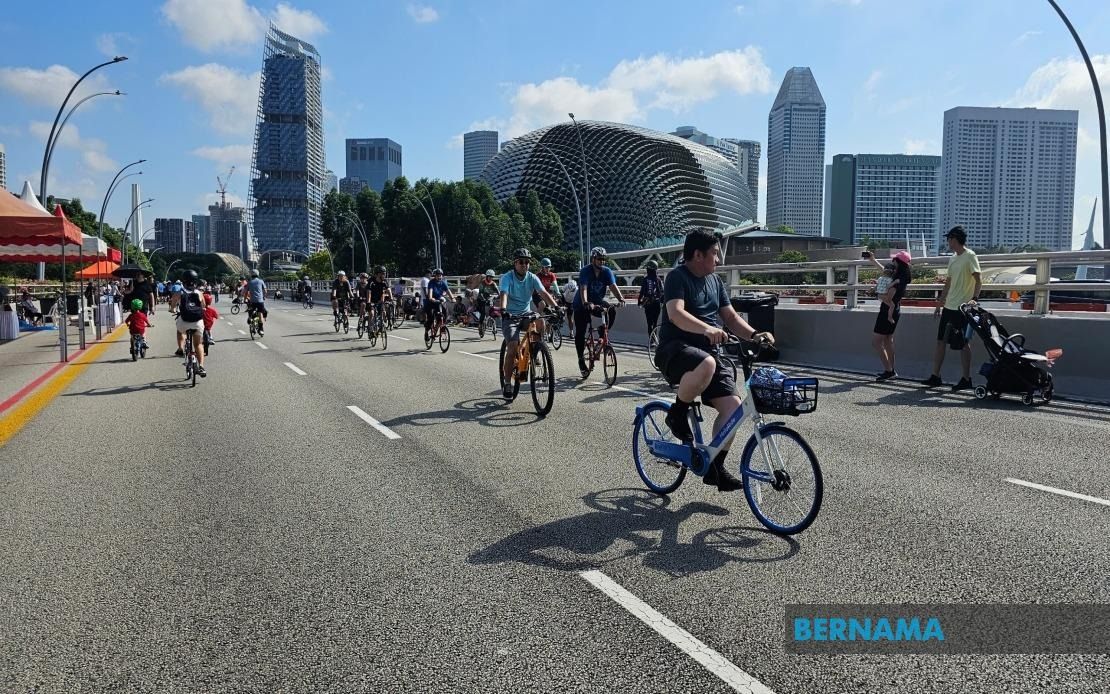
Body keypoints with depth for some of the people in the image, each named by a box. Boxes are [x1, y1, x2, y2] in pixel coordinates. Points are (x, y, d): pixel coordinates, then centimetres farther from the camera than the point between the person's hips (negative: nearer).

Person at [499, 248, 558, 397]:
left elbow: (543, 293, -14)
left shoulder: (532, 278, -2)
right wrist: (503, 309, -48)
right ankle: (507, 383, -8)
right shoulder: (507, 277, -12)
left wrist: (556, 307, -30)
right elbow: (504, 294, -28)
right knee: (513, 346, -20)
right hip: (510, 316, -4)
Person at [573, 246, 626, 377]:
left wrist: (620, 299, -38)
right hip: (582, 305, -3)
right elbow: (583, 288, -33)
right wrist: (585, 303, -52)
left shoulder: (607, 272, -7)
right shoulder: (585, 271, -19)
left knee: (612, 311, -26)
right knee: (580, 332, -8)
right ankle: (581, 359, 4)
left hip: (598, 302, 3)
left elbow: (613, 286, -19)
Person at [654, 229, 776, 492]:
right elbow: (676, 313, -25)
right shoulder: (677, 277, -9)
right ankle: (678, 414, -13)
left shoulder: (715, 281, 16)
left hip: (709, 352, 7)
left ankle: (715, 467, 6)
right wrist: (707, 329, -41)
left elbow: (730, 316, 15)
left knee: (733, 406, -10)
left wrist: (754, 334, -3)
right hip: (676, 349, -7)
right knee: (706, 365, -41)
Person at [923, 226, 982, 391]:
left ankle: (966, 379, 6)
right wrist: (940, 304, 21)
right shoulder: (953, 258, 16)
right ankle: (935, 376, 13)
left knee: (963, 343, -2)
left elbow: (979, 279, -18)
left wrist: (974, 298, -32)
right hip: (948, 307, 9)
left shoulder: (970, 256, -9)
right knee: (940, 340, 8)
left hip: (962, 308, -9)